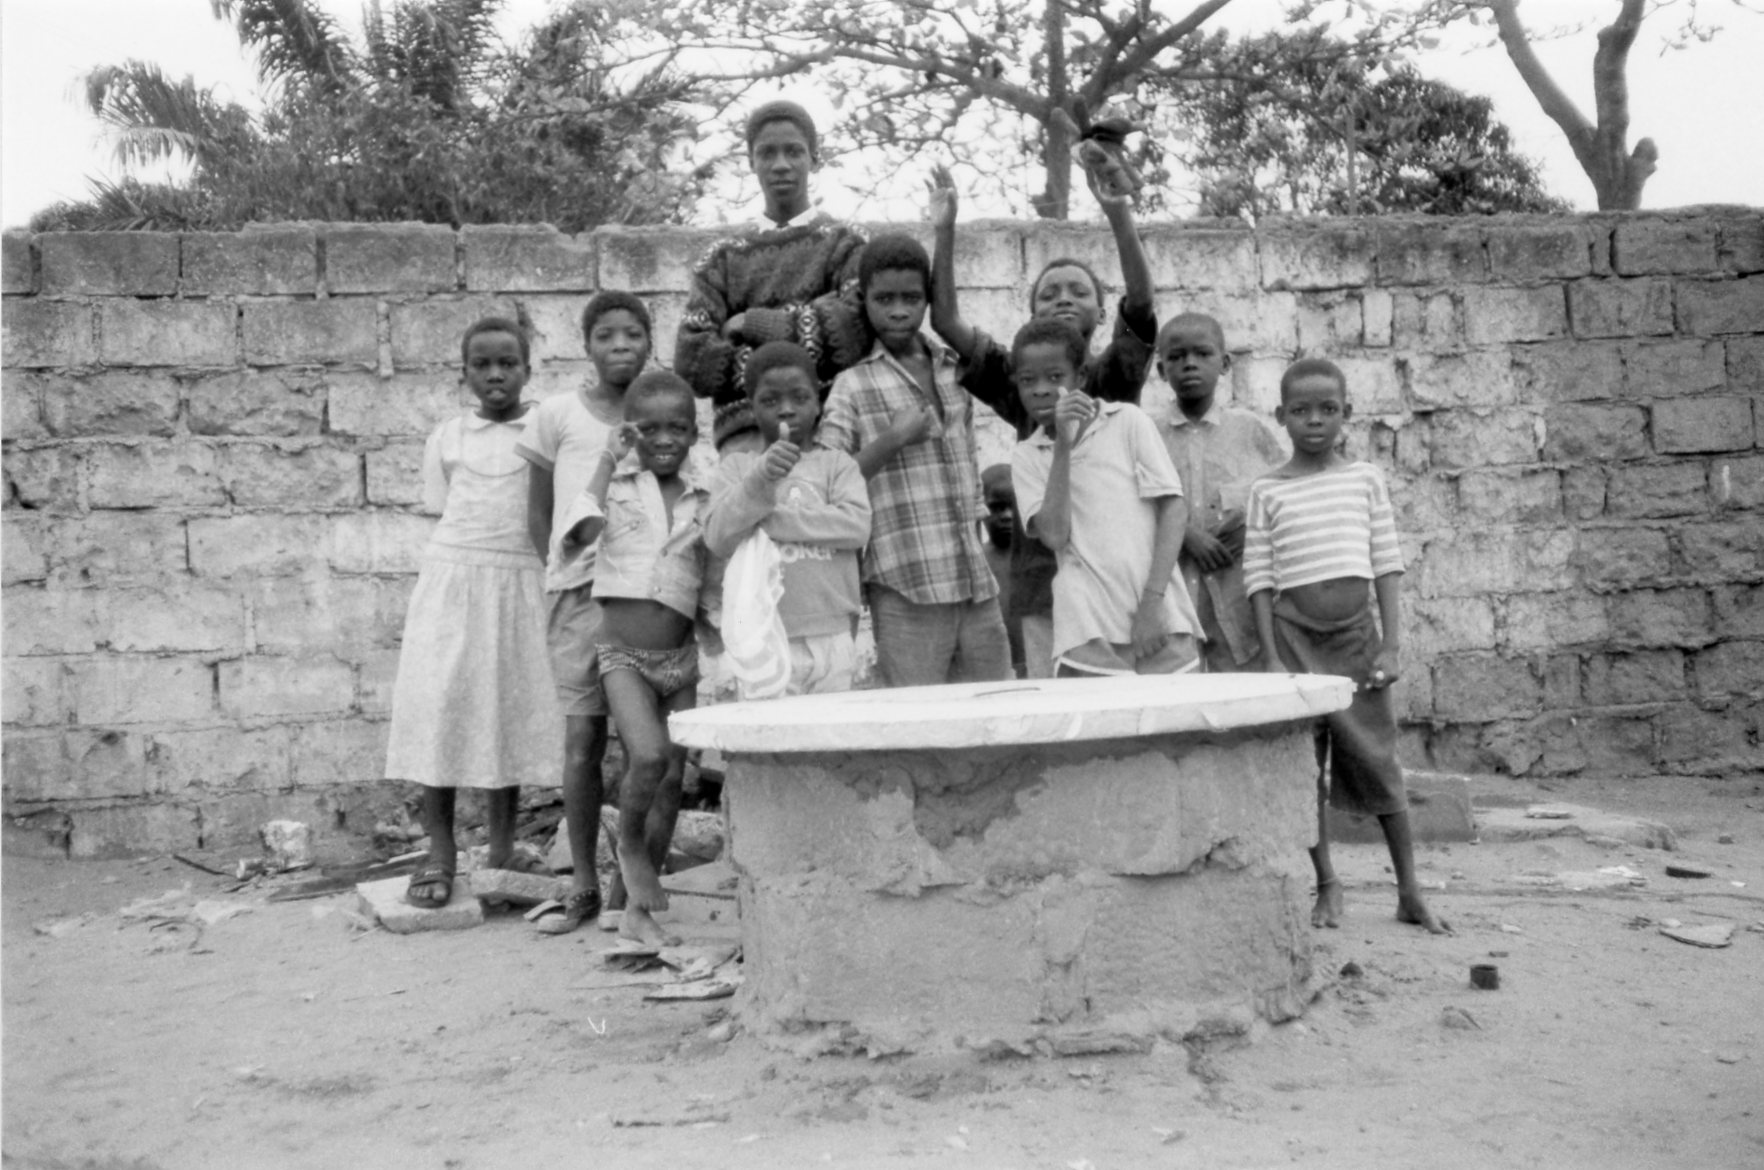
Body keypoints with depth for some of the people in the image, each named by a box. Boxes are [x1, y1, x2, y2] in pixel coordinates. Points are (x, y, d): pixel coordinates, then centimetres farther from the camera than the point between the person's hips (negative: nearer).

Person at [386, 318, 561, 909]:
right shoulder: (446, 438, 10)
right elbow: (441, 513, 14)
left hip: (520, 584, -1)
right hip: (451, 577, 1)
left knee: (511, 714, 5)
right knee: (437, 709, -5)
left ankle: (503, 848, 17)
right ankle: (439, 849, 3)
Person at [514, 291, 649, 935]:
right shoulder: (558, 414, 6)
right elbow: (538, 515, 11)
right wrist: (570, 570, 3)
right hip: (579, 589, -1)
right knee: (582, 738, 0)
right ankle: (583, 885, 10)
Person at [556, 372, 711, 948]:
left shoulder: (703, 497, 6)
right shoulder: (614, 483, -1)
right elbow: (583, 531, -19)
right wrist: (608, 461, -11)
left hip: (681, 656, 4)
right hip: (623, 653, -4)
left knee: (671, 779, 7)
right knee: (649, 756, -25)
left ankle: (638, 908, 23)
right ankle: (630, 845, 7)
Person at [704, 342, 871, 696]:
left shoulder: (836, 463, 8)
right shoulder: (737, 465, 8)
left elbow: (857, 525, -8)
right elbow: (717, 538, -4)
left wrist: (770, 520, -9)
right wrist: (762, 479, -18)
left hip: (832, 639, 1)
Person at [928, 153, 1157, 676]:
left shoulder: (1114, 375, 5)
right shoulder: (1019, 382, 10)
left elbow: (1141, 302, -12)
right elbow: (946, 322, 2)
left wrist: (1118, 213, -25)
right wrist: (945, 233, -8)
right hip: (1044, 578, 2)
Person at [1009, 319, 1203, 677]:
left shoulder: (1128, 421, 6)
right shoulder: (1026, 456, 9)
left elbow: (1174, 509, 0)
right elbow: (1055, 535, -5)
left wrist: (1153, 601, -9)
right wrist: (1063, 446, -8)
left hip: (1160, 619, 0)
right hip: (1089, 630, 0)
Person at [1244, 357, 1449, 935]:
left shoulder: (1366, 479, 6)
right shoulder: (1267, 491, 2)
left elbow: (1387, 565, 4)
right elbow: (1259, 577, 0)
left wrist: (1392, 645, -3)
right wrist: (1271, 657, -6)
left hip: (1356, 630, 1)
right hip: (1294, 633, 0)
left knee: (1379, 761, 4)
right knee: (1303, 764, 4)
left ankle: (1410, 892, 14)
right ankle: (1326, 884, 18)